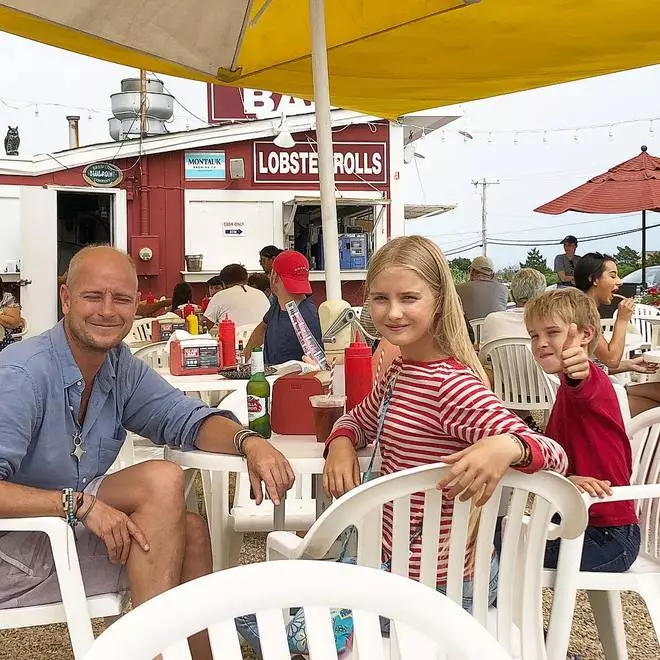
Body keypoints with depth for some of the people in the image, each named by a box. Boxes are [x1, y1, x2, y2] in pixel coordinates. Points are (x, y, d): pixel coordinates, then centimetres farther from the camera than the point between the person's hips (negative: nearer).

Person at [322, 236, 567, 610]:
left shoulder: (453, 386, -23)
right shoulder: (399, 372, 3)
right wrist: (341, 443, -4)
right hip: (395, 559, 8)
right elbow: (360, 420, 19)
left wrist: (507, 447, -48)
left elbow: (556, 457, -26)